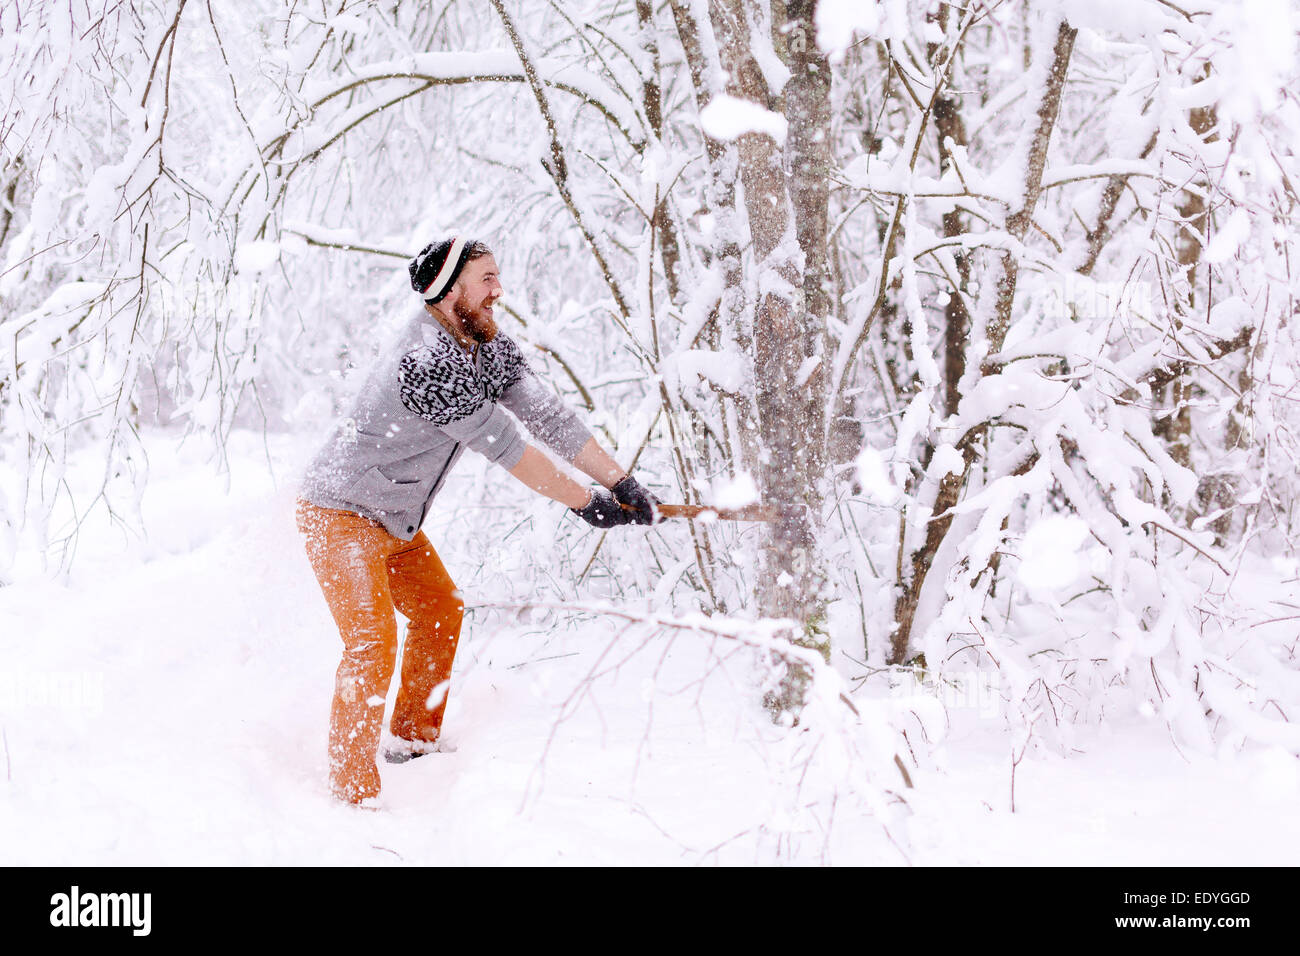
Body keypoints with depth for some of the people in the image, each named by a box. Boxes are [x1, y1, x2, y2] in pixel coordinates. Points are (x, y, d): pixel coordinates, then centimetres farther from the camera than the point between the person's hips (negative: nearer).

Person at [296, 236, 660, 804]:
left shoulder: (489, 348, -2)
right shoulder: (427, 361, -32)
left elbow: (547, 416, -7)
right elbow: (504, 448, -28)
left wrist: (621, 483, -15)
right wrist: (584, 502, -20)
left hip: (396, 519, 10)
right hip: (341, 518, -10)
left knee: (441, 611, 20)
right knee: (371, 650, -14)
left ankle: (414, 740, 36)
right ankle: (354, 794, -4)